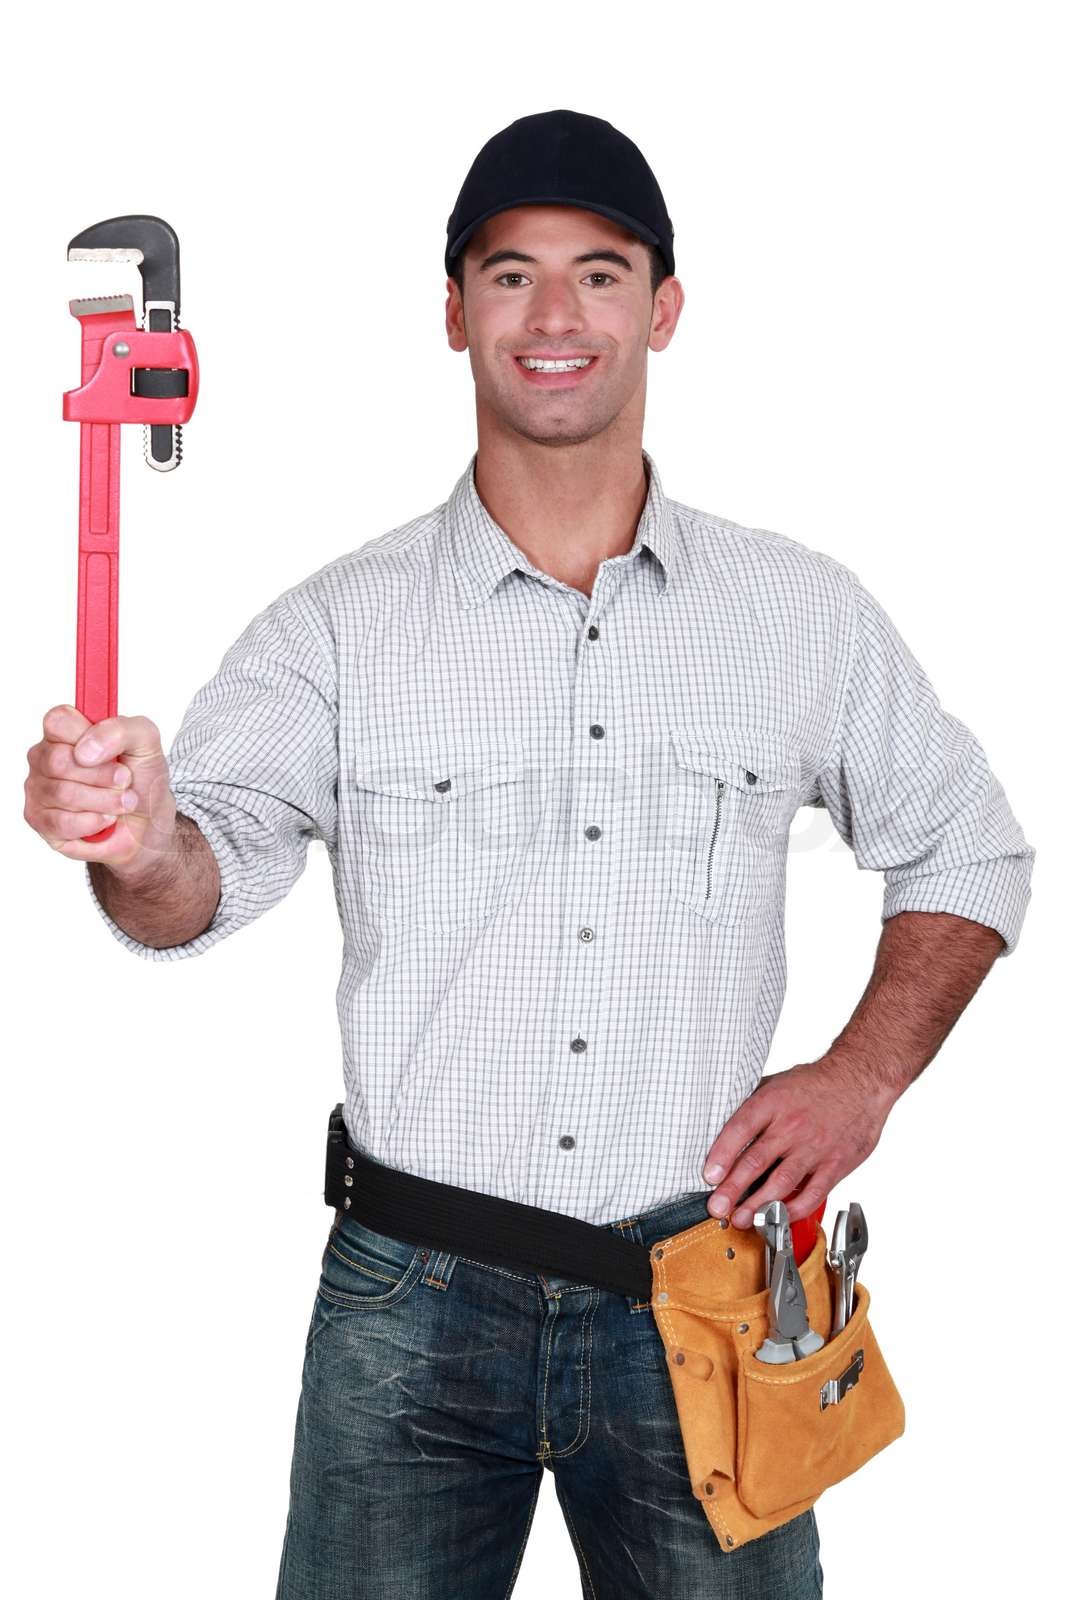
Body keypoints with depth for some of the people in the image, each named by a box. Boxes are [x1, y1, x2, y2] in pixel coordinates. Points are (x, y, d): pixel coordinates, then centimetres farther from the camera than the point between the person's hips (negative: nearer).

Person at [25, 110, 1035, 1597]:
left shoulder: (805, 613, 3)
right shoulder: (341, 623, -1)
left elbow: (969, 856, 13)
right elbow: (217, 864, -13)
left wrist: (863, 1075, 0)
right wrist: (142, 843, -36)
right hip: (412, 1307, -1)